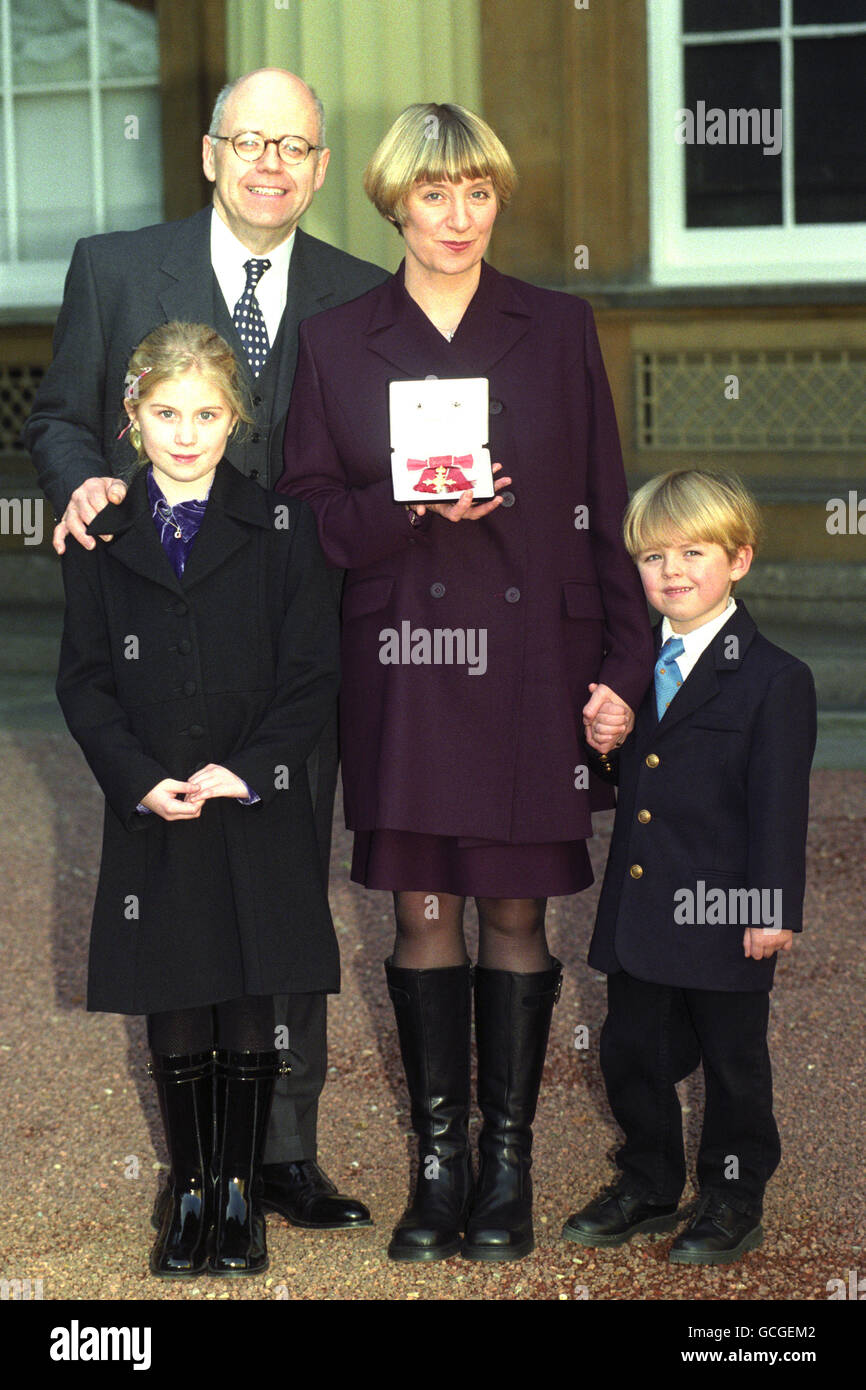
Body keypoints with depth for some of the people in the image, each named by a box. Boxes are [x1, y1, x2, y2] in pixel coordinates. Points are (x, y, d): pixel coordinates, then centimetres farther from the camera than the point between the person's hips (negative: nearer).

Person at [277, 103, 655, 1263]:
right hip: (403, 671, 0)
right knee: (422, 913, 4)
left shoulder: (557, 331, 4)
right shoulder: (335, 343, 4)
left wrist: (625, 668, -2)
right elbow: (310, 516, 3)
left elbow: (604, 511, 3)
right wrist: (411, 507, -16)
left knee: (516, 911, 5)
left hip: (532, 665, 0)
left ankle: (508, 1165, 15)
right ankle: (440, 1159, 15)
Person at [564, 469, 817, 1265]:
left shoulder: (775, 680, -9)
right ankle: (648, 1188, 32)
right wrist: (602, 743, -1)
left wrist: (775, 907, -15)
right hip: (639, 912, 6)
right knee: (631, 1052, 15)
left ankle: (734, 1200, 23)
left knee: (733, 1063, 8)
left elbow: (779, 803, -12)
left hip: (723, 917, -6)